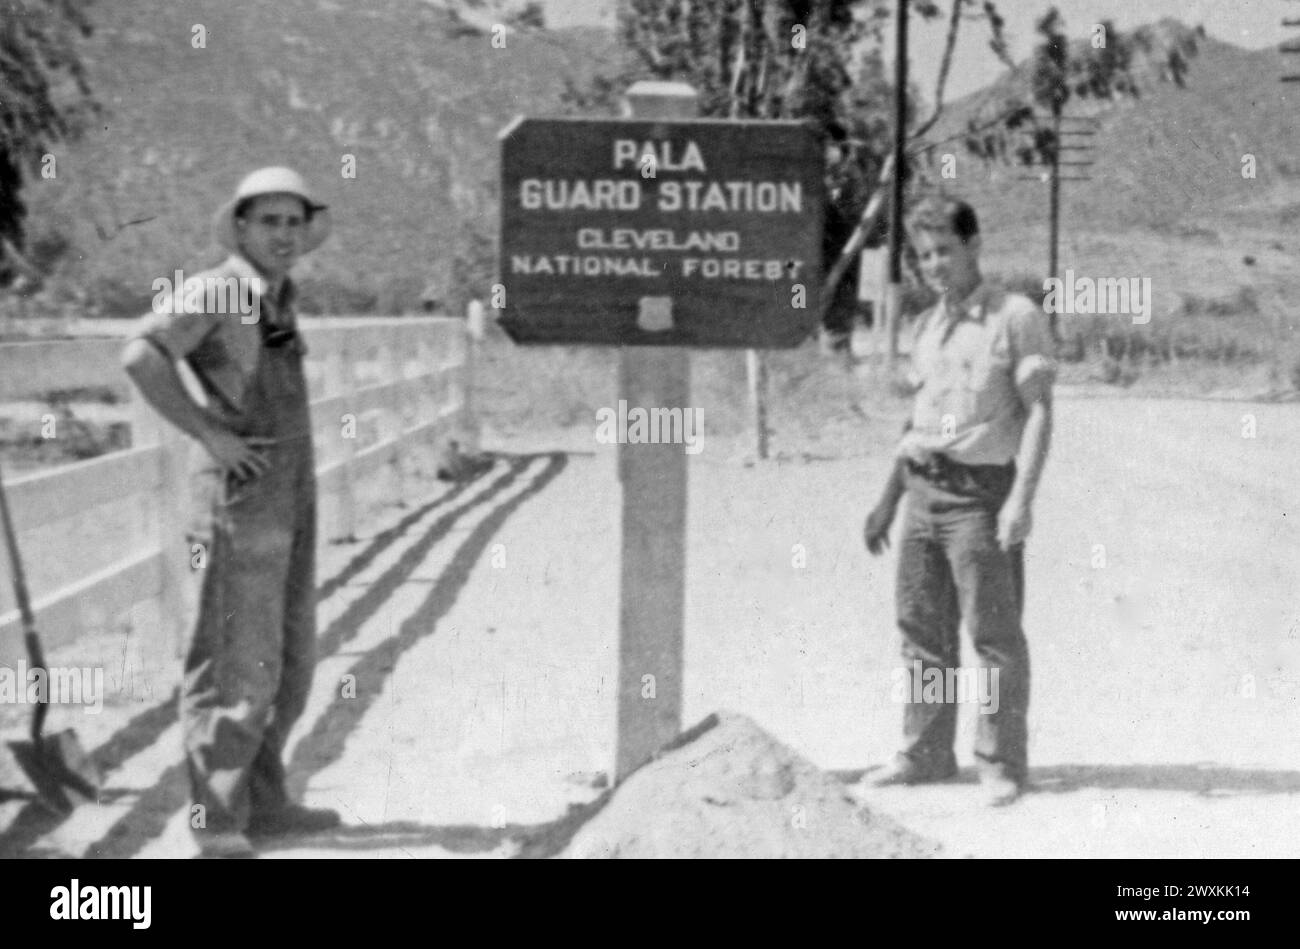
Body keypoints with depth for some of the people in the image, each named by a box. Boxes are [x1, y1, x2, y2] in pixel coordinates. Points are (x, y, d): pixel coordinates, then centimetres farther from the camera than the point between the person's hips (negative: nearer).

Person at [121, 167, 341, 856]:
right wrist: (210, 435, -22)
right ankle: (217, 823, -5)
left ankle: (261, 801, 23)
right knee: (238, 665, -9)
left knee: (287, 663, 14)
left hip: (290, 499, 9)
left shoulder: (277, 299, 13)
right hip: (242, 497, -9)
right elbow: (142, 357, -26)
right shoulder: (214, 291, -12)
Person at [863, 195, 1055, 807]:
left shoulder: (1015, 318, -5)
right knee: (921, 626, 9)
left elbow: (1038, 412, -9)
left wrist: (1021, 498, -19)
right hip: (923, 490, 7)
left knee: (994, 633, -4)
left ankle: (1001, 765, 3)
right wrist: (888, 500, 22)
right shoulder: (926, 326, 16)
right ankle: (924, 754, 17)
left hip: (982, 491, -7)